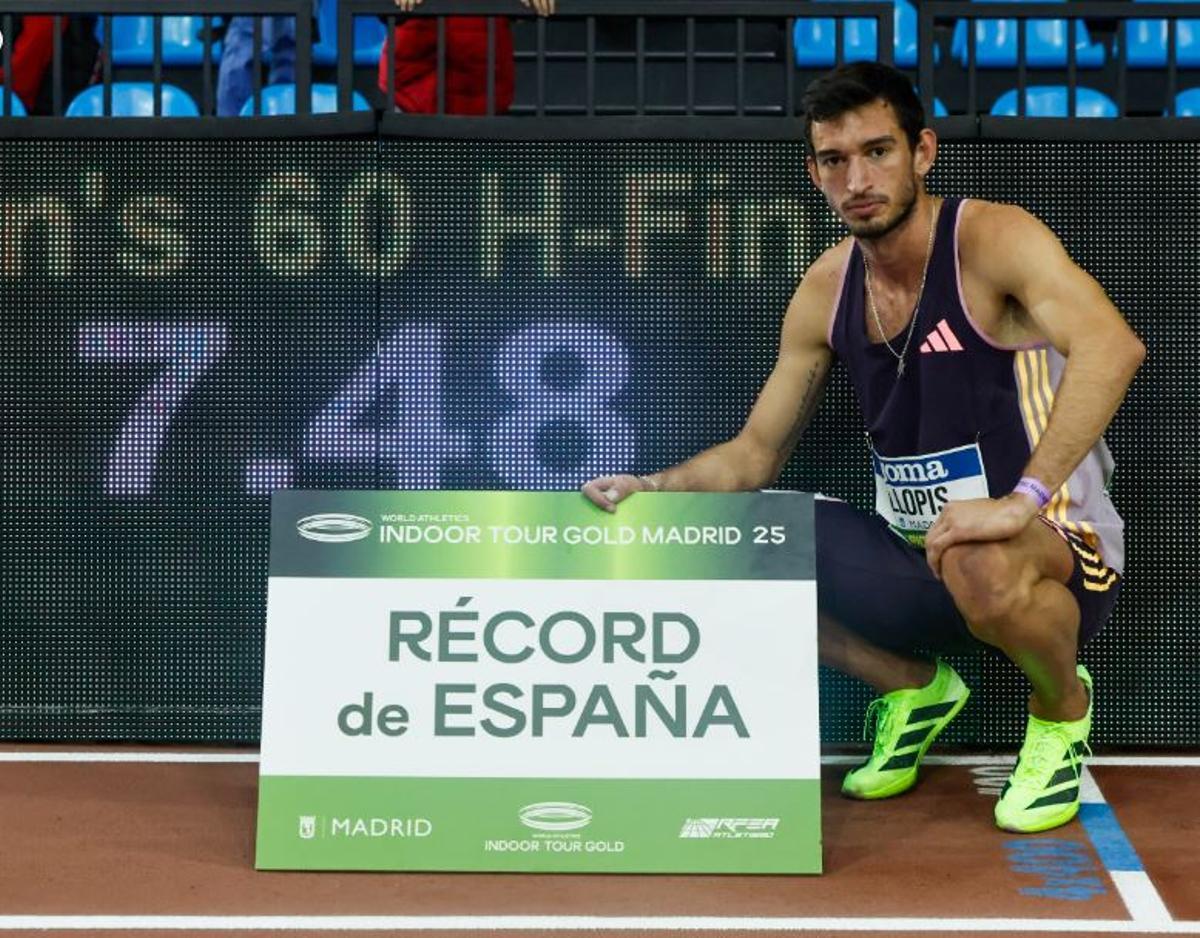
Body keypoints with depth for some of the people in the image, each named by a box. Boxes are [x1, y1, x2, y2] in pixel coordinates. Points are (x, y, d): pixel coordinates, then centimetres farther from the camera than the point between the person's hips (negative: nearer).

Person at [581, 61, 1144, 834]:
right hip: (916, 562, 6)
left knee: (982, 567, -41)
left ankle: (1063, 705, -4)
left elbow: (1112, 346, -34)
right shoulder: (827, 291, 3)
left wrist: (1023, 502, -43)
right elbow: (756, 452, 9)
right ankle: (914, 688, 13)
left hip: (1054, 552, -6)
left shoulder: (993, 239, -16)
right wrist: (655, 489, -10)